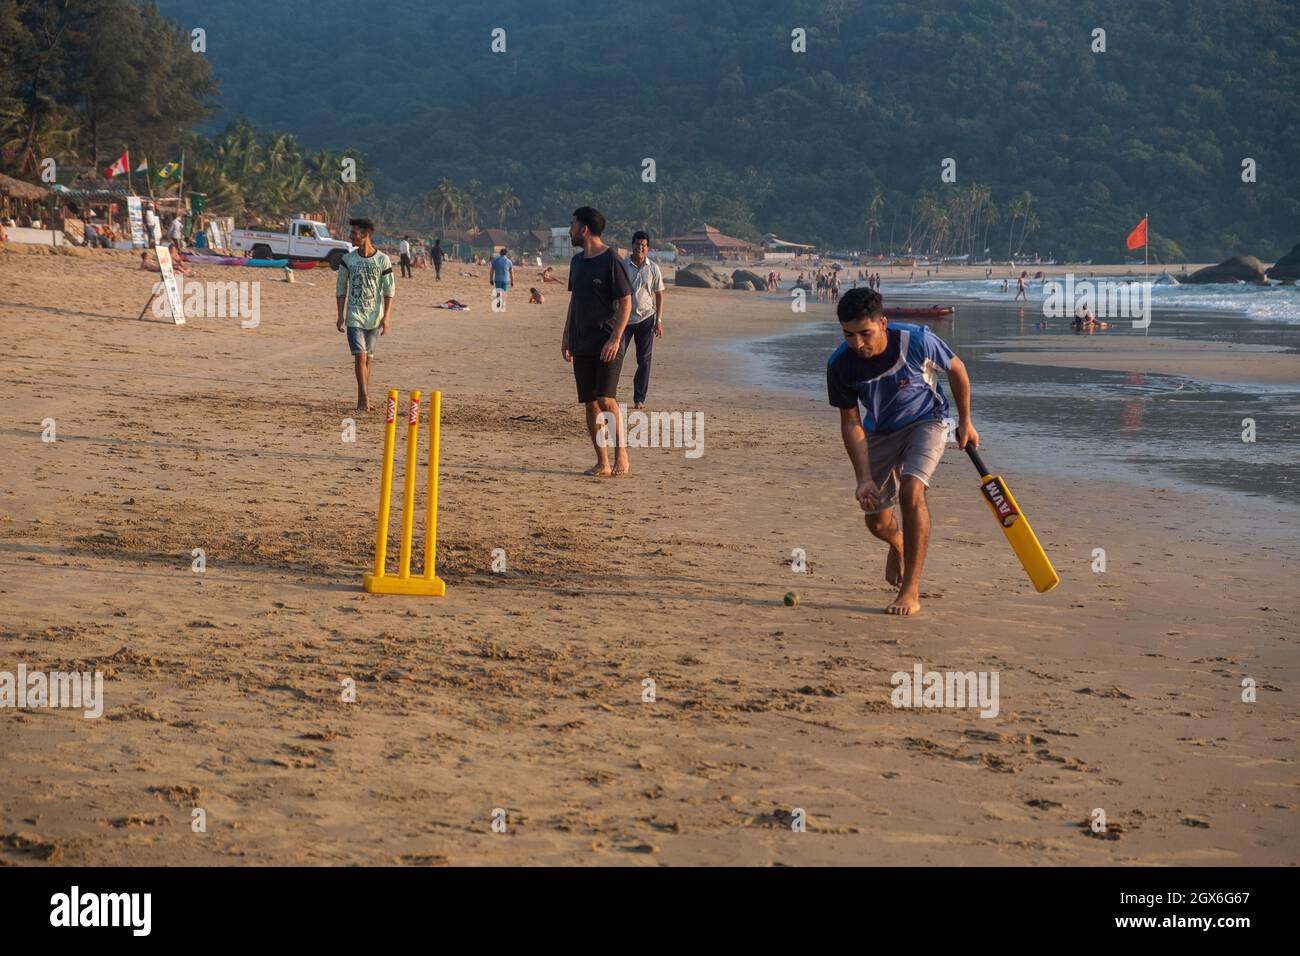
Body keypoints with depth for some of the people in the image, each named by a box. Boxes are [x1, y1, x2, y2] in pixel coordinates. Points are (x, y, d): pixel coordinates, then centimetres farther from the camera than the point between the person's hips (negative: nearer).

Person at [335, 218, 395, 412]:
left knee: (368, 359, 6)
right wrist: (340, 315, 3)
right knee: (360, 356, -11)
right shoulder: (348, 259, 1)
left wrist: (386, 318, -6)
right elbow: (341, 288, 9)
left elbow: (389, 290, 0)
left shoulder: (383, 260, -4)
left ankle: (363, 398, 17)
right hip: (354, 316, 0)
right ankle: (364, 399, -10)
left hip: (375, 317, 0)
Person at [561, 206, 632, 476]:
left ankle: (621, 455, -4)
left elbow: (626, 303, -11)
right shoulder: (577, 261, 14)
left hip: (607, 344, -7)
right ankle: (602, 463, 9)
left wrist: (615, 337, -19)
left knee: (606, 400, -15)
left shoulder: (611, 261, -9)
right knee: (590, 404, 5)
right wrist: (566, 337, 16)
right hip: (582, 345, 7)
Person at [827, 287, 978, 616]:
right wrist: (864, 478, -22)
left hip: (925, 422, -3)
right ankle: (898, 544, 49)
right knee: (876, 521, 7)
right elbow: (850, 422, -14)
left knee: (911, 490, -29)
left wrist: (965, 422, 0)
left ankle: (911, 592, -25)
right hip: (880, 433, 3)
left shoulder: (917, 341, -32)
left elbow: (956, 370, -10)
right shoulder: (840, 364, -25)